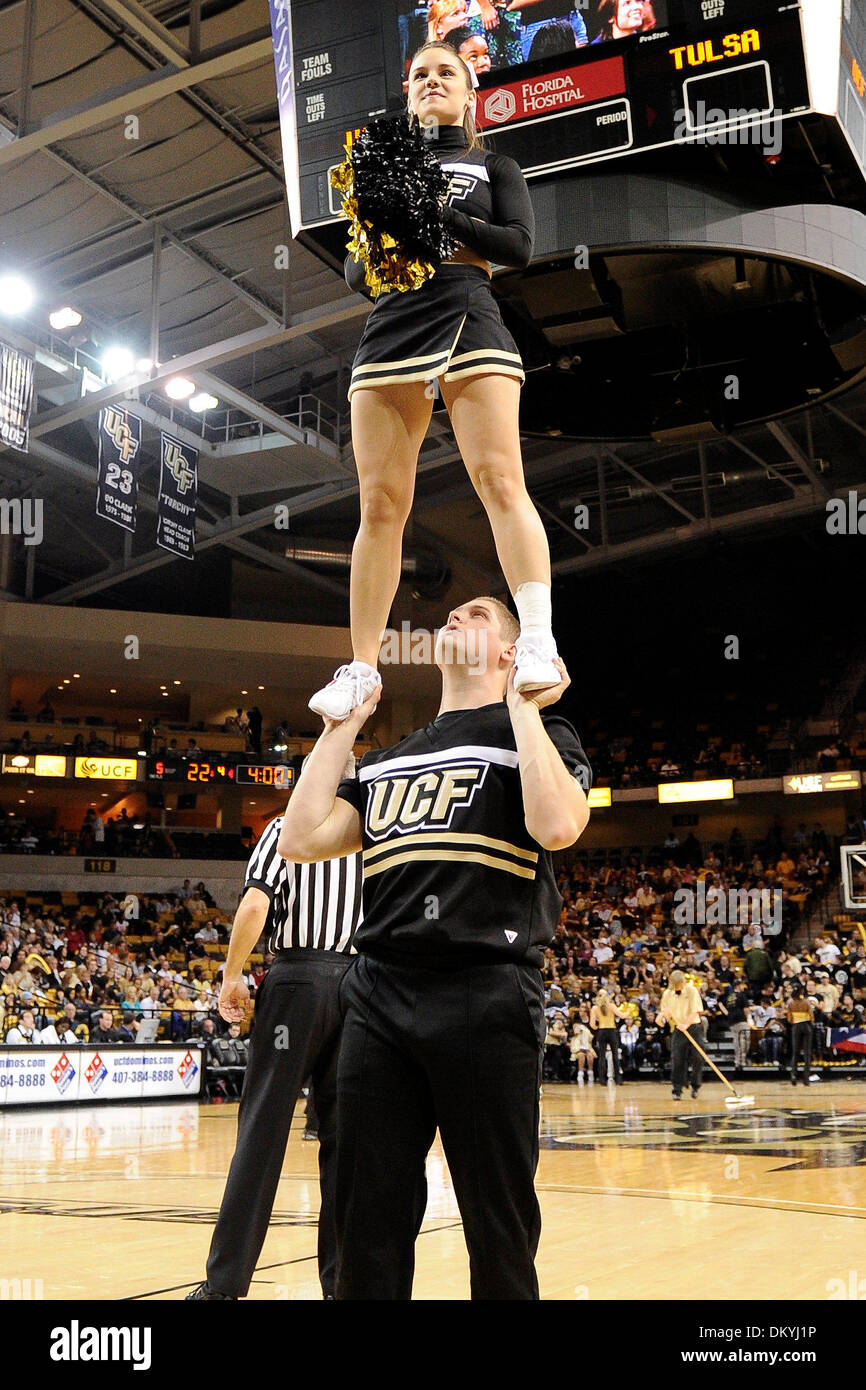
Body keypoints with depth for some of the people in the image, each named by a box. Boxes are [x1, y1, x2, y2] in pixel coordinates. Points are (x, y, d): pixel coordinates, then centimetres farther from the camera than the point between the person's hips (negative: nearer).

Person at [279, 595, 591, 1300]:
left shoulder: (538, 733, 7)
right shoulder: (387, 758, 23)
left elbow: (557, 825, -15)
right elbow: (301, 839, 11)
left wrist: (523, 707, -6)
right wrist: (341, 727, 16)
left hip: (487, 996, -5)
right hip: (378, 995, 5)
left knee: (500, 1226, 4)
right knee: (368, 1223, 8)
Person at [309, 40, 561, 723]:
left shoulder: (493, 166, 20)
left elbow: (520, 245, 3)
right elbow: (354, 274, 20)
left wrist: (436, 213, -5)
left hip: (468, 319, -2)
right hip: (389, 328, 3)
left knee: (500, 478, -20)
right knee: (380, 502, -4)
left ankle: (538, 644, -27)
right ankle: (363, 669, -1)